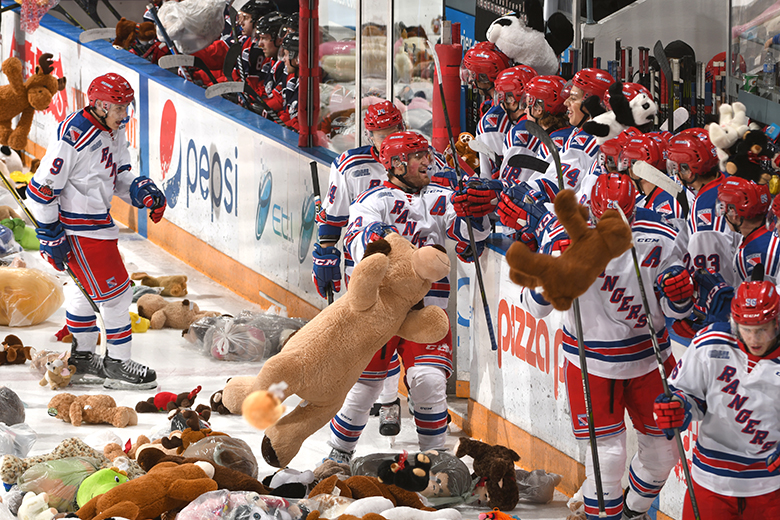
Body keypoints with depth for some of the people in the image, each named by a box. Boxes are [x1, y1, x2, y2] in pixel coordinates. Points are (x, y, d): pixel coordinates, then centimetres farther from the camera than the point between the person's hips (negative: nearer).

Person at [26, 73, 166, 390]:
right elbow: (41, 189, -21)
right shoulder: (73, 138, -25)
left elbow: (120, 177, 16)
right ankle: (117, 364, 5)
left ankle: (82, 358, 36)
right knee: (115, 292, -6)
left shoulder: (113, 133, 4)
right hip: (75, 229, -10)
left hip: (97, 222, 10)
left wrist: (143, 192, -6)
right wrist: (51, 236, -18)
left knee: (84, 290, 21)